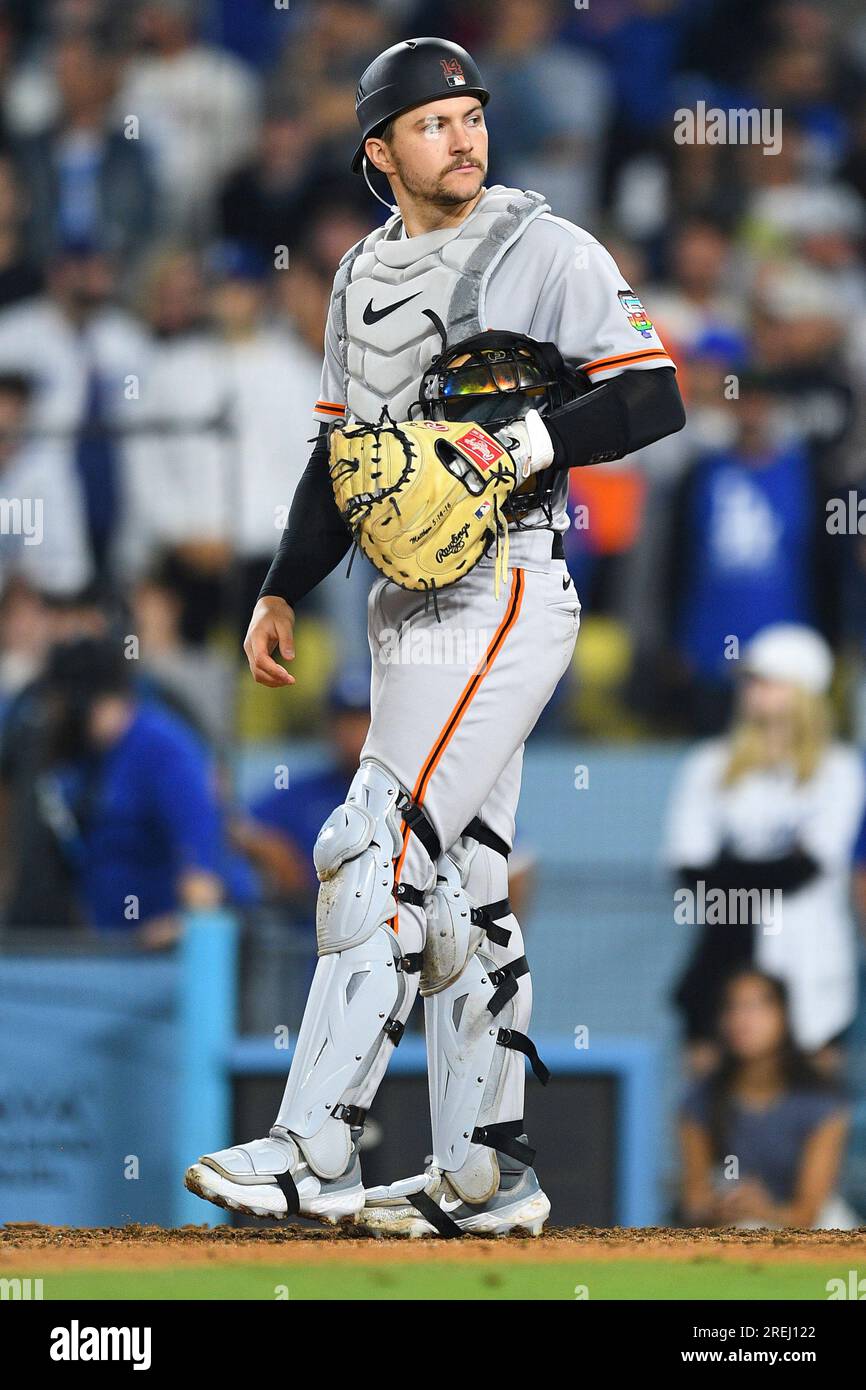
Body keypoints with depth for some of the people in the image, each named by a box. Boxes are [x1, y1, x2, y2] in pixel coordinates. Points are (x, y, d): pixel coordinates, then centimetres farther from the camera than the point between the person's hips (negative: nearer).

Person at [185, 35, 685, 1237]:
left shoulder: (549, 254, -5)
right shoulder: (364, 279, 17)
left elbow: (655, 400, -10)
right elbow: (341, 454, 22)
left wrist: (530, 440, -22)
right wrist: (283, 592, 17)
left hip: (506, 589, -8)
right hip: (410, 606, 8)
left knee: (382, 855, -14)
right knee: (460, 886, 8)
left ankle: (317, 1157, -15)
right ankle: (486, 1177, 10)